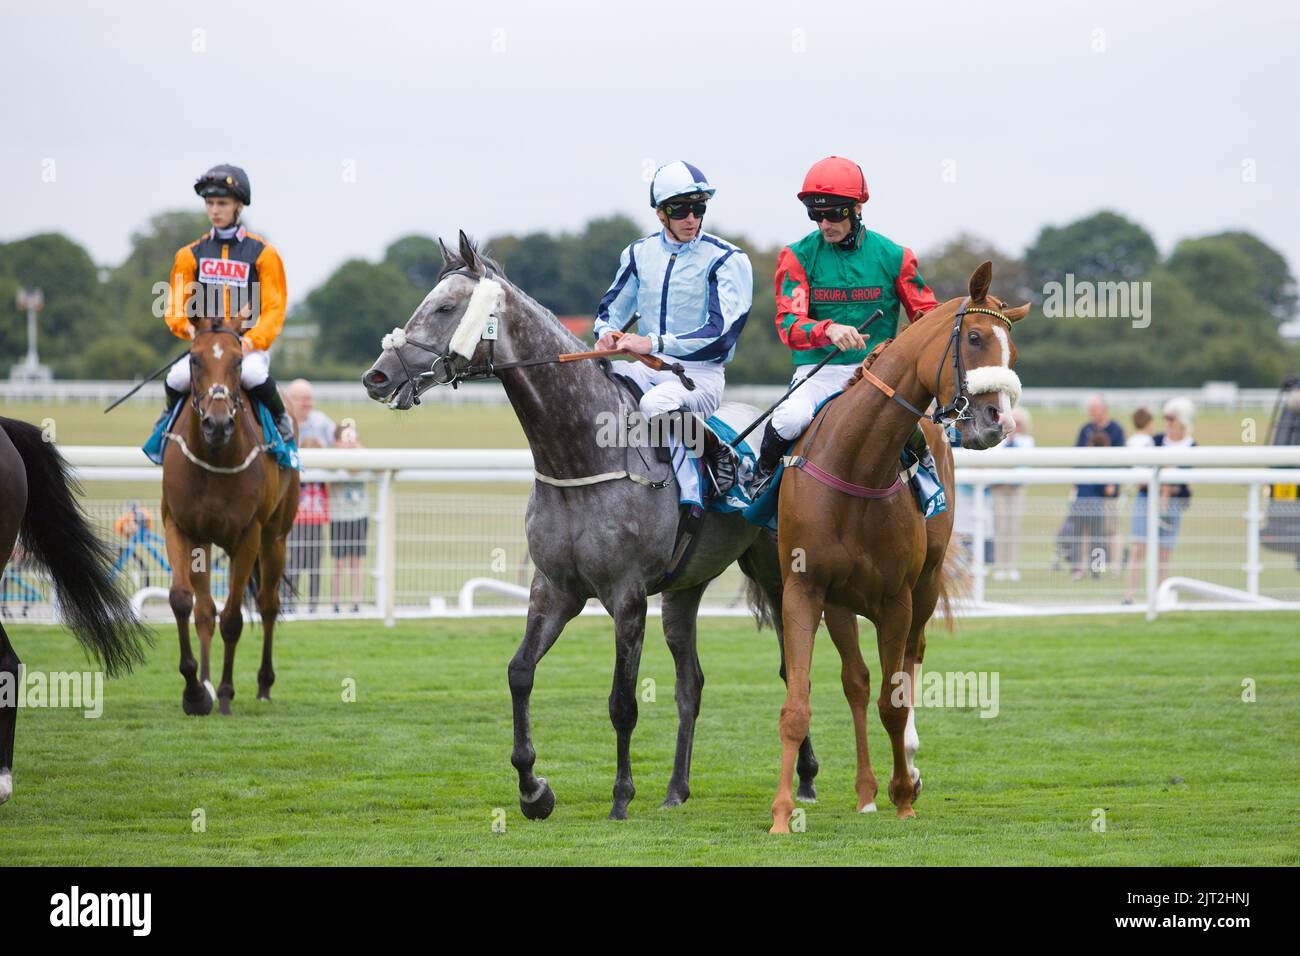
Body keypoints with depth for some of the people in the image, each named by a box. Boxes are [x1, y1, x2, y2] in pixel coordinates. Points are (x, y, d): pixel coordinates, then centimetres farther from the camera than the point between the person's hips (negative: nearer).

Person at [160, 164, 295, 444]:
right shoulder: (190, 254, 10)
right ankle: (171, 416, 8)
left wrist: (250, 341, -19)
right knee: (176, 378, -27)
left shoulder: (263, 253, 3)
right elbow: (176, 306, 10)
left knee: (253, 374, -36)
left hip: (250, 345, -2)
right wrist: (187, 328, -14)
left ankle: (280, 419, -6)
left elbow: (274, 310, -2)